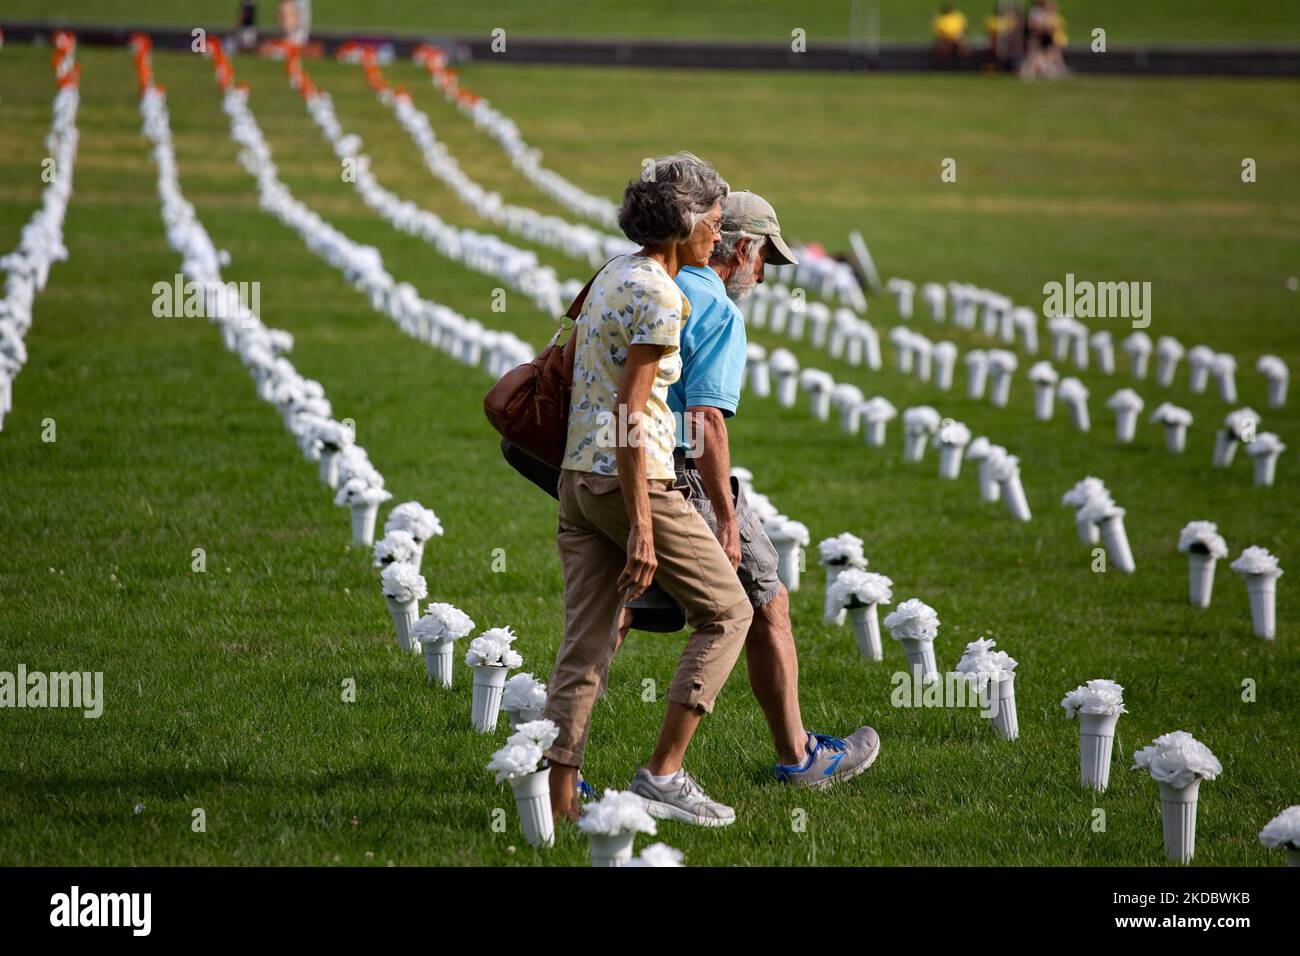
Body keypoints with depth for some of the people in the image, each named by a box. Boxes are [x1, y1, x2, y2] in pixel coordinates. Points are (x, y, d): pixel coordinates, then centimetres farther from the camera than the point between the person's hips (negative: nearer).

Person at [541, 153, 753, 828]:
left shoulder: (613, 275, 13)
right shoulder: (660, 297, -14)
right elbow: (630, 412, -20)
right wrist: (641, 527, -22)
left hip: (579, 478, 9)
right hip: (635, 482, -9)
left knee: (586, 647, 5)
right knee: (727, 612, 7)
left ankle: (558, 803, 0)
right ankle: (663, 773, 2)